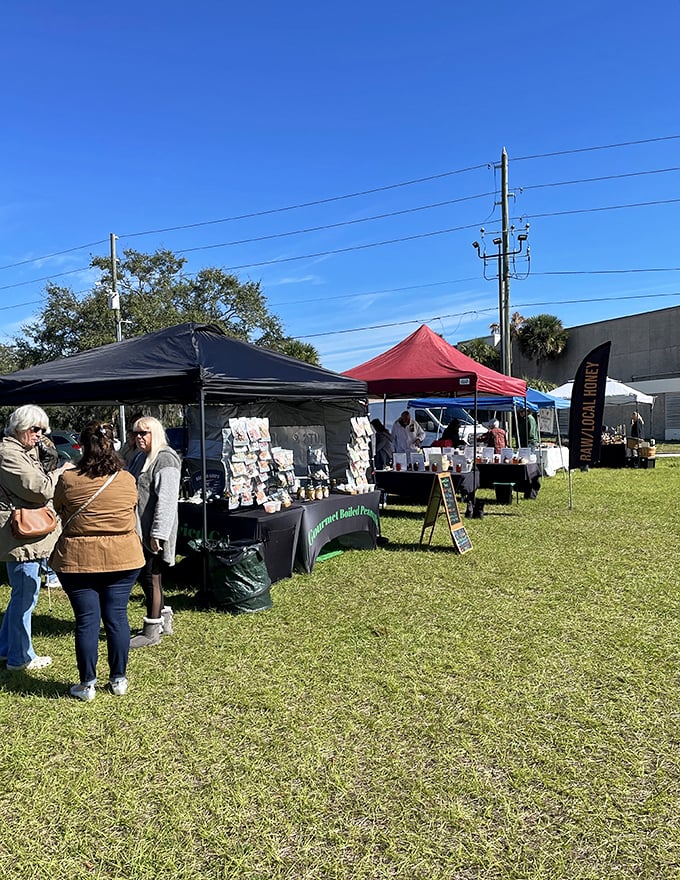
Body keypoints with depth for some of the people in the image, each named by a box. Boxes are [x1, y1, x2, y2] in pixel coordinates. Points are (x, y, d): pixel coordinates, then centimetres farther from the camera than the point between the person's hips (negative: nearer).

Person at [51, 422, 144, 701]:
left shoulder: (68, 480, -10)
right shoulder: (127, 480, -5)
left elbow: (59, 510, 6)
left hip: (78, 560, -2)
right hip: (122, 559, 2)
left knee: (86, 620, 7)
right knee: (117, 617, 10)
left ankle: (87, 684, 17)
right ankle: (119, 679, 22)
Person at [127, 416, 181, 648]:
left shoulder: (165, 460, -15)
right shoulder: (140, 458, 15)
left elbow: (166, 500, -22)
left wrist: (158, 533, -24)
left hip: (154, 533, -9)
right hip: (139, 532, 9)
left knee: (151, 577, 1)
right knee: (144, 576, 16)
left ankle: (151, 631, 13)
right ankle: (164, 618, 32)